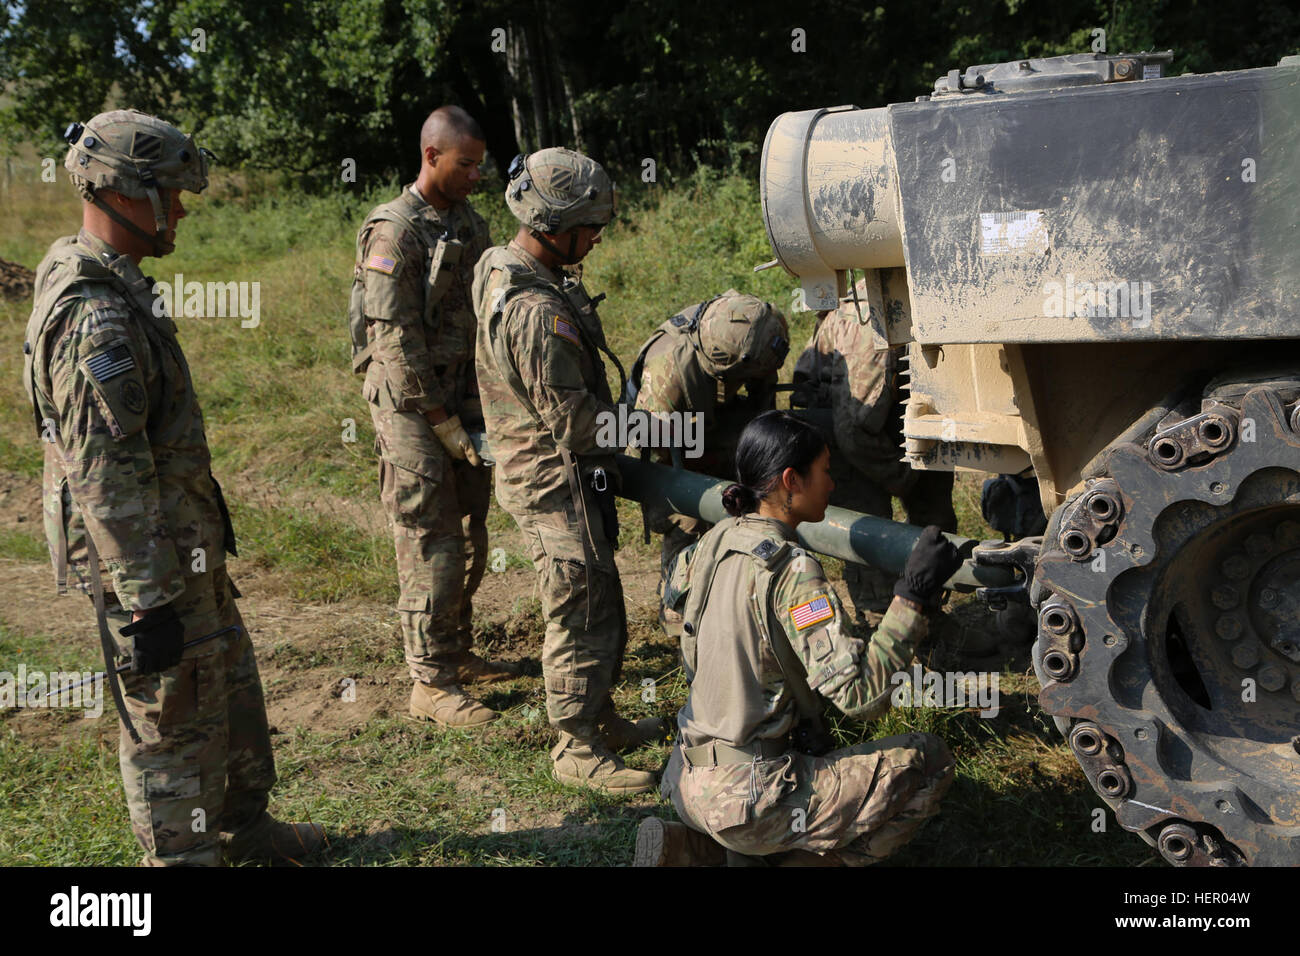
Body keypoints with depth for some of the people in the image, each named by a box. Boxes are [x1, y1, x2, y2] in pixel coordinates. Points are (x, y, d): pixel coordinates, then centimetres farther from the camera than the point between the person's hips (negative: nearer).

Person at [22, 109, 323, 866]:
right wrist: (147, 603, -24)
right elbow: (105, 474, -26)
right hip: (147, 558, -10)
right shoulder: (95, 315, -24)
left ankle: (244, 825, 40)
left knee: (231, 684, 22)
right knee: (173, 719, 5)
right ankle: (182, 852, 22)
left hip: (186, 544, 10)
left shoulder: (110, 287, 9)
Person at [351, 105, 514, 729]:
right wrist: (443, 422, -16)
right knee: (431, 546, -5)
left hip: (464, 399, 8)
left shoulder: (469, 222, 11)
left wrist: (483, 408, 11)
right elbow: (395, 340, -18)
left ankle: (458, 653, 29)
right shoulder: (394, 232, -14)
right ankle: (430, 683, 5)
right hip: (412, 406, -8)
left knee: (469, 538, 14)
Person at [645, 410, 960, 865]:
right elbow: (860, 693, -24)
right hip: (742, 799, -8)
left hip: (687, 777, 8)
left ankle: (692, 846, 16)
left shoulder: (717, 541, 3)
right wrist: (912, 594, -20)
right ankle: (798, 861, 0)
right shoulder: (792, 570, -19)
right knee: (928, 762, -1)